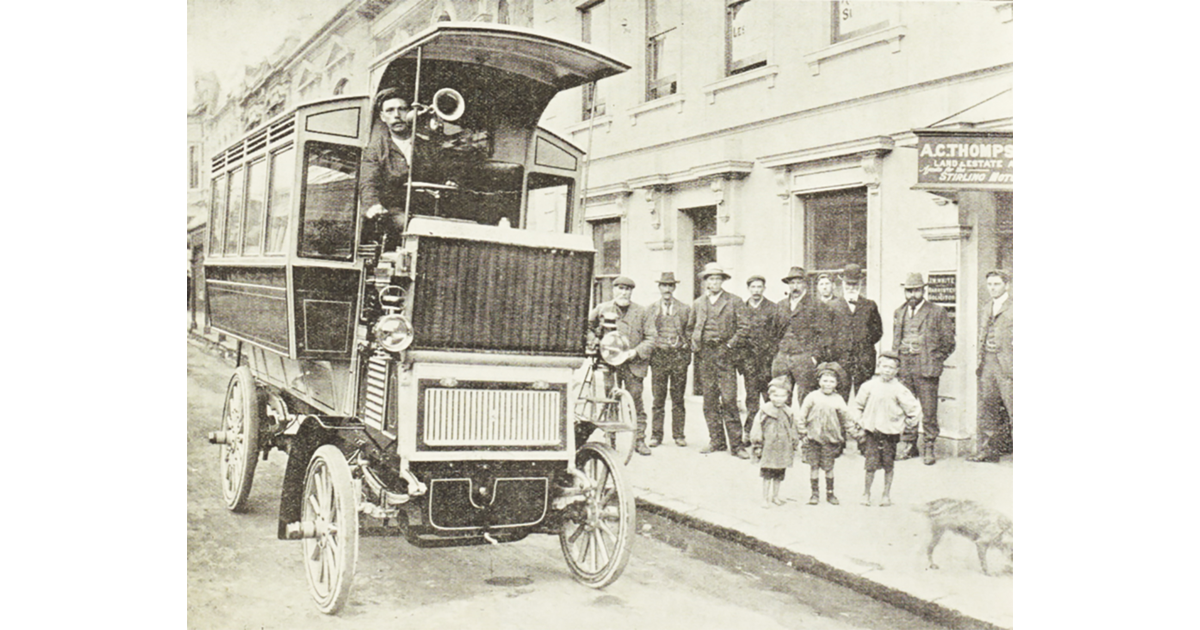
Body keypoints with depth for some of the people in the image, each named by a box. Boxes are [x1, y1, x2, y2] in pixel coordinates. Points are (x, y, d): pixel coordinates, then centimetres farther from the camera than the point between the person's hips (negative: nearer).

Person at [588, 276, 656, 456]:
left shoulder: (640, 312, 9)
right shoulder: (602, 309, 10)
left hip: (633, 364, 0)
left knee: (635, 400, -3)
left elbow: (650, 338, 7)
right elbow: (587, 326, 25)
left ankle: (639, 440, 4)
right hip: (610, 362, 1)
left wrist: (636, 351, -8)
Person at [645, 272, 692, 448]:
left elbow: (690, 331, 11)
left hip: (679, 356, 0)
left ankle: (678, 435, 9)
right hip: (658, 355, 0)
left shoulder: (685, 309, 10)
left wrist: (684, 345, -1)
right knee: (658, 398, -1)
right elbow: (647, 332, 12)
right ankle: (656, 435, 5)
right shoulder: (651, 309, 12)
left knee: (678, 398, 2)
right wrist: (650, 349, 1)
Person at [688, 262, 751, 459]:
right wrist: (695, 345, 8)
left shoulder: (735, 301, 4)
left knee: (729, 400, -9)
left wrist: (729, 346, -7)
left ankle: (736, 444, -4)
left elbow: (742, 328, 2)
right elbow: (691, 327, 23)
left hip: (724, 354, -4)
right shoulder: (698, 303, 14)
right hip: (704, 354, 4)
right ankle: (716, 441, 12)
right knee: (709, 400, 4)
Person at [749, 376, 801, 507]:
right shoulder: (764, 411, -6)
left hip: (784, 449, 4)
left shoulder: (788, 413, 6)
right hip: (768, 448, -4)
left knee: (779, 475, 12)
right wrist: (757, 442, -6)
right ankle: (765, 498, 8)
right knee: (767, 474, -1)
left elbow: (794, 429, 16)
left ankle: (775, 496, 26)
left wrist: (795, 442, 16)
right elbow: (757, 428, -4)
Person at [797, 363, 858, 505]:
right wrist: (803, 431, 2)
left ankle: (830, 493, 18)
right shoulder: (812, 396, 1)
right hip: (813, 437, 0)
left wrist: (852, 431, 9)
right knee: (814, 466, 2)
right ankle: (815, 493, 13)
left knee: (828, 467, 3)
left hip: (830, 438, 0)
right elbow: (803, 415, 4)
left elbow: (846, 417, 12)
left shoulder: (838, 399, 3)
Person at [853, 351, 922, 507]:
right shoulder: (869, 386, 1)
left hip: (891, 432, 0)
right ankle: (866, 494, 12)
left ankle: (886, 495, 20)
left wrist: (908, 423, 6)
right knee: (871, 464, -1)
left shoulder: (898, 390, -5)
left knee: (889, 464, 6)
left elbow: (913, 407, 2)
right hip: (872, 431, 1)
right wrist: (860, 423, 10)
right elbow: (857, 405, 14)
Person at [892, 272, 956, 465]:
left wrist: (935, 361, 1)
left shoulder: (937, 312, 0)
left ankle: (929, 448, 7)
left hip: (926, 369, -4)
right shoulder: (899, 312, 15)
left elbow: (948, 341, 4)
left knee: (929, 410, -2)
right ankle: (908, 445, 16)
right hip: (903, 368, 4)